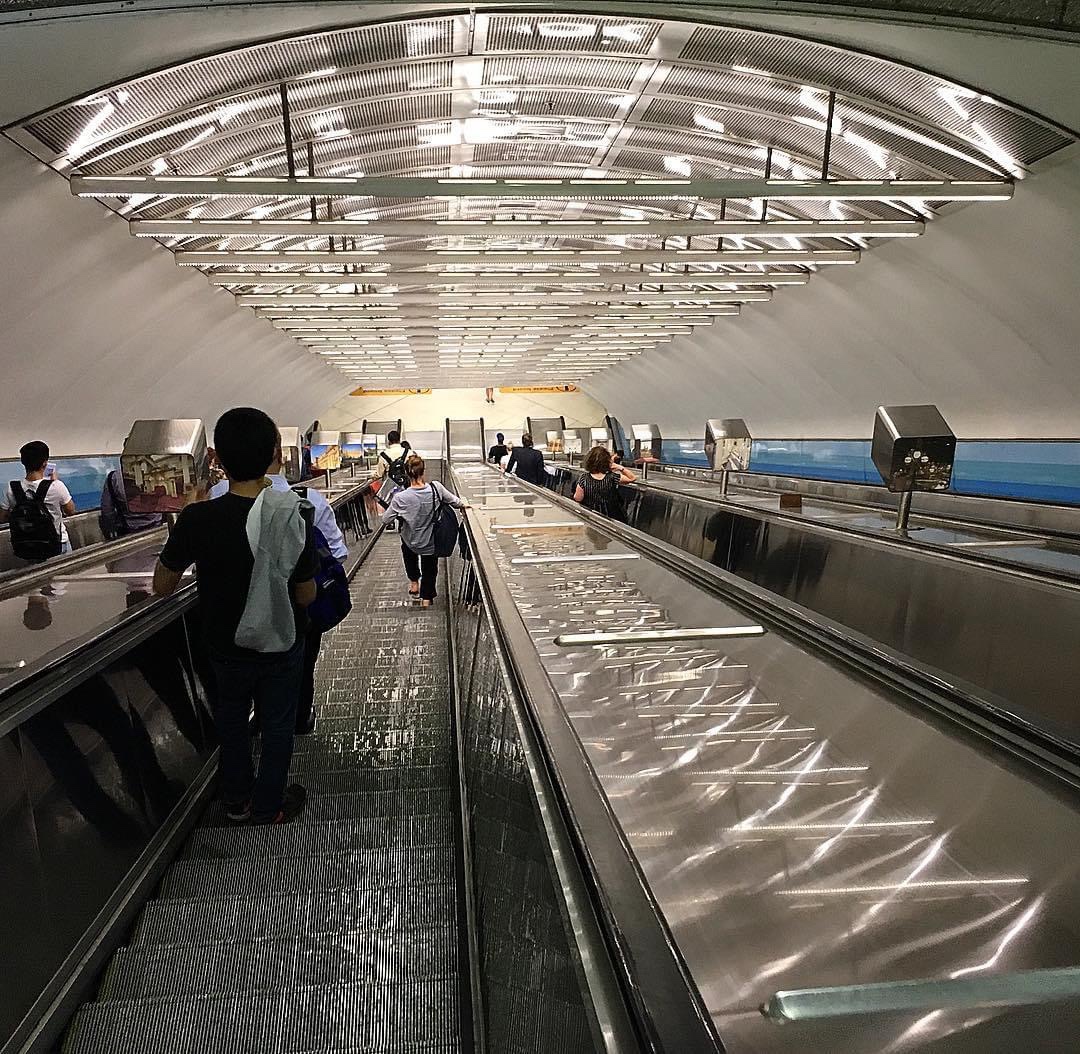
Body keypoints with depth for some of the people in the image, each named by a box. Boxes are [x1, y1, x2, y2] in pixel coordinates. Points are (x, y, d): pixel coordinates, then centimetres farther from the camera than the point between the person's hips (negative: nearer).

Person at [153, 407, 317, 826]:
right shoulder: (294, 516, -22)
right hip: (281, 646, -1)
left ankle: (237, 802, 44)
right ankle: (267, 810, 37)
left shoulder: (198, 518, -22)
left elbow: (162, 586, -8)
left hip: (226, 647, 1)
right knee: (278, 725, 20)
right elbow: (306, 596, -15)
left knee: (231, 720, 26)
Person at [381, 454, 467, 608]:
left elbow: (385, 520, -14)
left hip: (411, 542, -1)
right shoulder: (436, 488, -23)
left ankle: (414, 582, 39)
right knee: (429, 568, 27)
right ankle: (426, 598, 37)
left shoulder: (400, 498, -27)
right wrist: (464, 505, 17)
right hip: (431, 543, 1)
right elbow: (454, 501, -4)